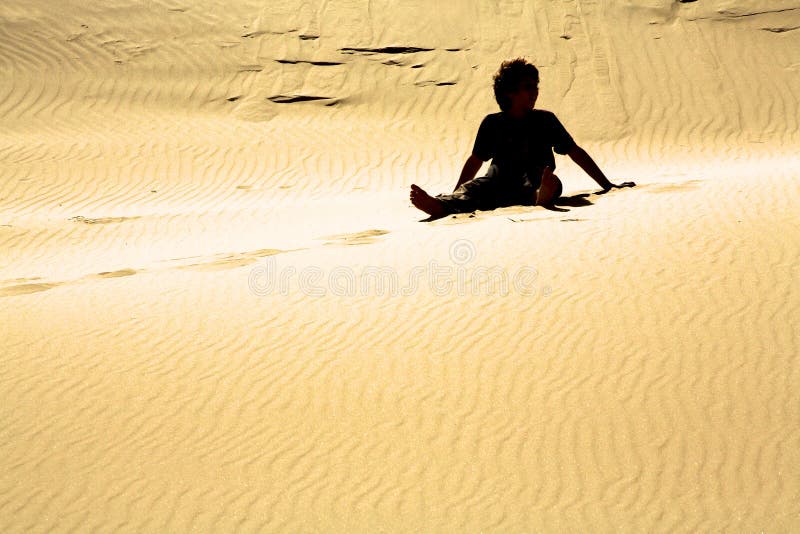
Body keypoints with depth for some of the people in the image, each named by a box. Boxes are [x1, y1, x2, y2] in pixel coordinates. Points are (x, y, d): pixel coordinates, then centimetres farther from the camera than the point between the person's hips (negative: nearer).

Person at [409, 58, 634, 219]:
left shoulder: (545, 120, 12)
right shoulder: (492, 123, 13)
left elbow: (576, 153, 15)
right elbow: (475, 160, 23)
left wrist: (608, 186, 13)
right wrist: (454, 196, 25)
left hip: (532, 185, -1)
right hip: (498, 186, 1)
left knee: (552, 182, -35)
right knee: (472, 188, -30)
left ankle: (542, 196, -71)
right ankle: (440, 206, -62)